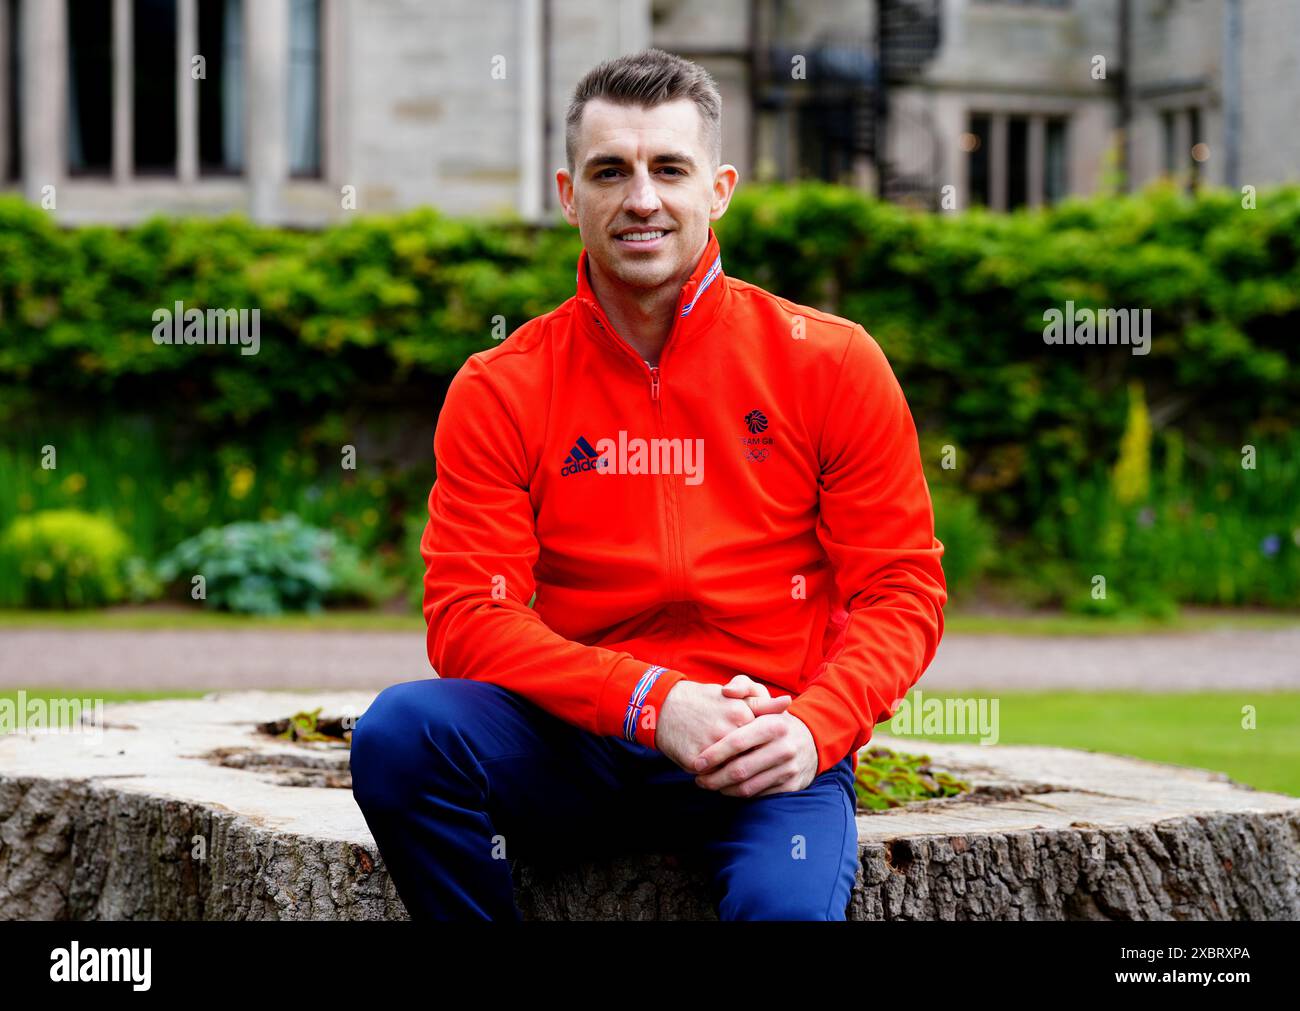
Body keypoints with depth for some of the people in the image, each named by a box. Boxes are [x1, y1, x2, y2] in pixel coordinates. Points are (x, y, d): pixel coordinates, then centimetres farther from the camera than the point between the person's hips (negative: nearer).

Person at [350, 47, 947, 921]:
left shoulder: (829, 364, 3)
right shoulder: (498, 390, 4)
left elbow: (902, 589, 3)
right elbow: (467, 616, -4)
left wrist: (814, 727, -16)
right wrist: (651, 703, -18)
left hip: (762, 753, -2)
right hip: (579, 745, 2)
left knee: (788, 905, -35)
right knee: (401, 733, -27)